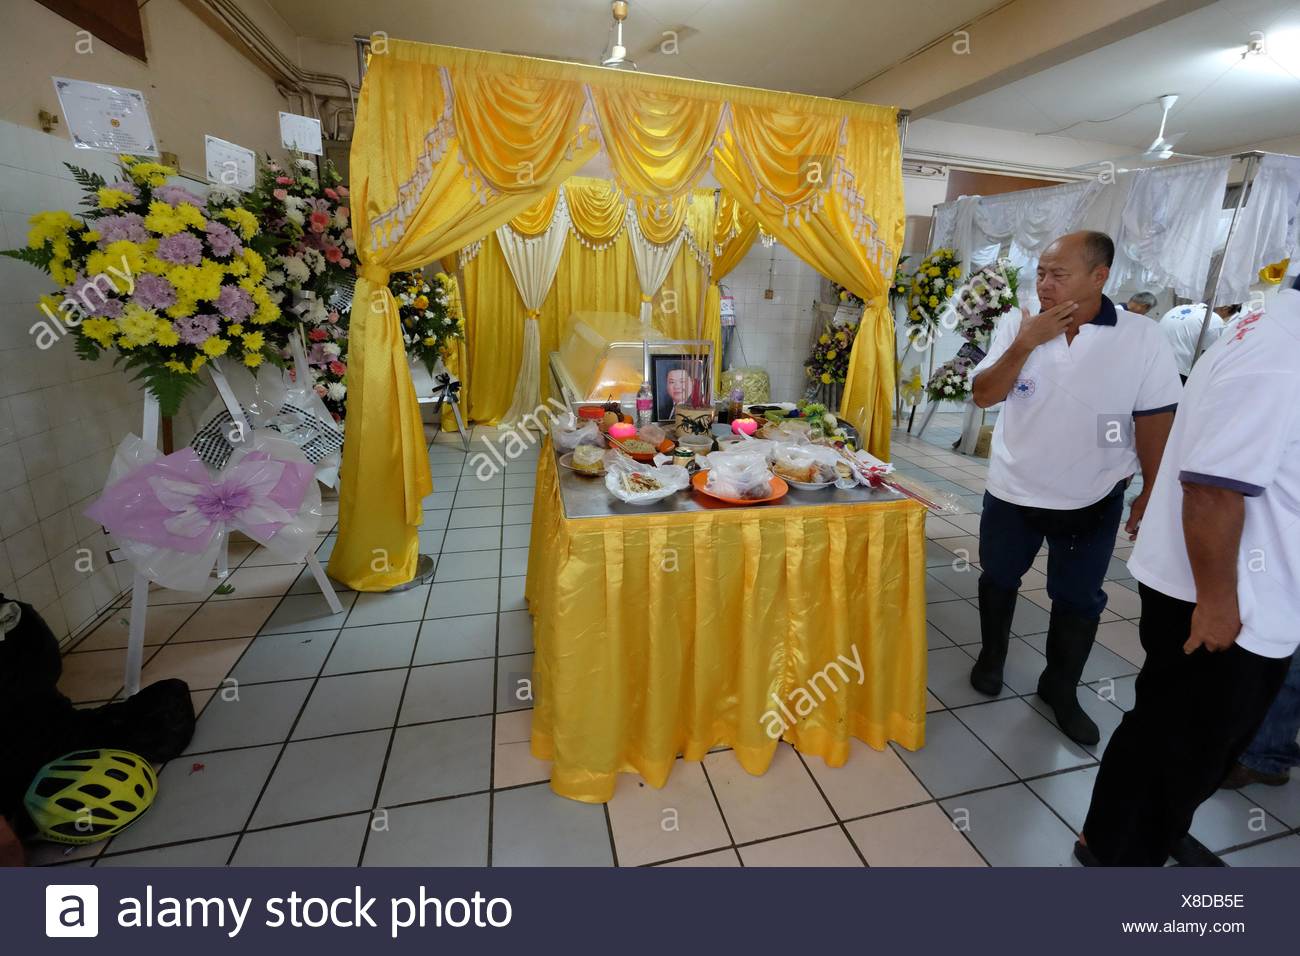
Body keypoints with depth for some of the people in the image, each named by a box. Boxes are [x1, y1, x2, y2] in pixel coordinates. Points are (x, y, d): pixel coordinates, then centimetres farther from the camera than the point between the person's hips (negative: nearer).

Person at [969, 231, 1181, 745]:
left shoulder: (1142, 337, -10)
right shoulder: (1017, 324, -7)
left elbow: (1154, 419, -5)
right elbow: (984, 395, -12)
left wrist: (1152, 492, -3)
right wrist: (1027, 342, -24)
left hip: (1092, 500, -1)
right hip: (1012, 490, 1)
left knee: (1078, 600, 11)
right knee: (998, 579, 16)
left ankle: (1060, 689, 32)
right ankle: (991, 657, 40)